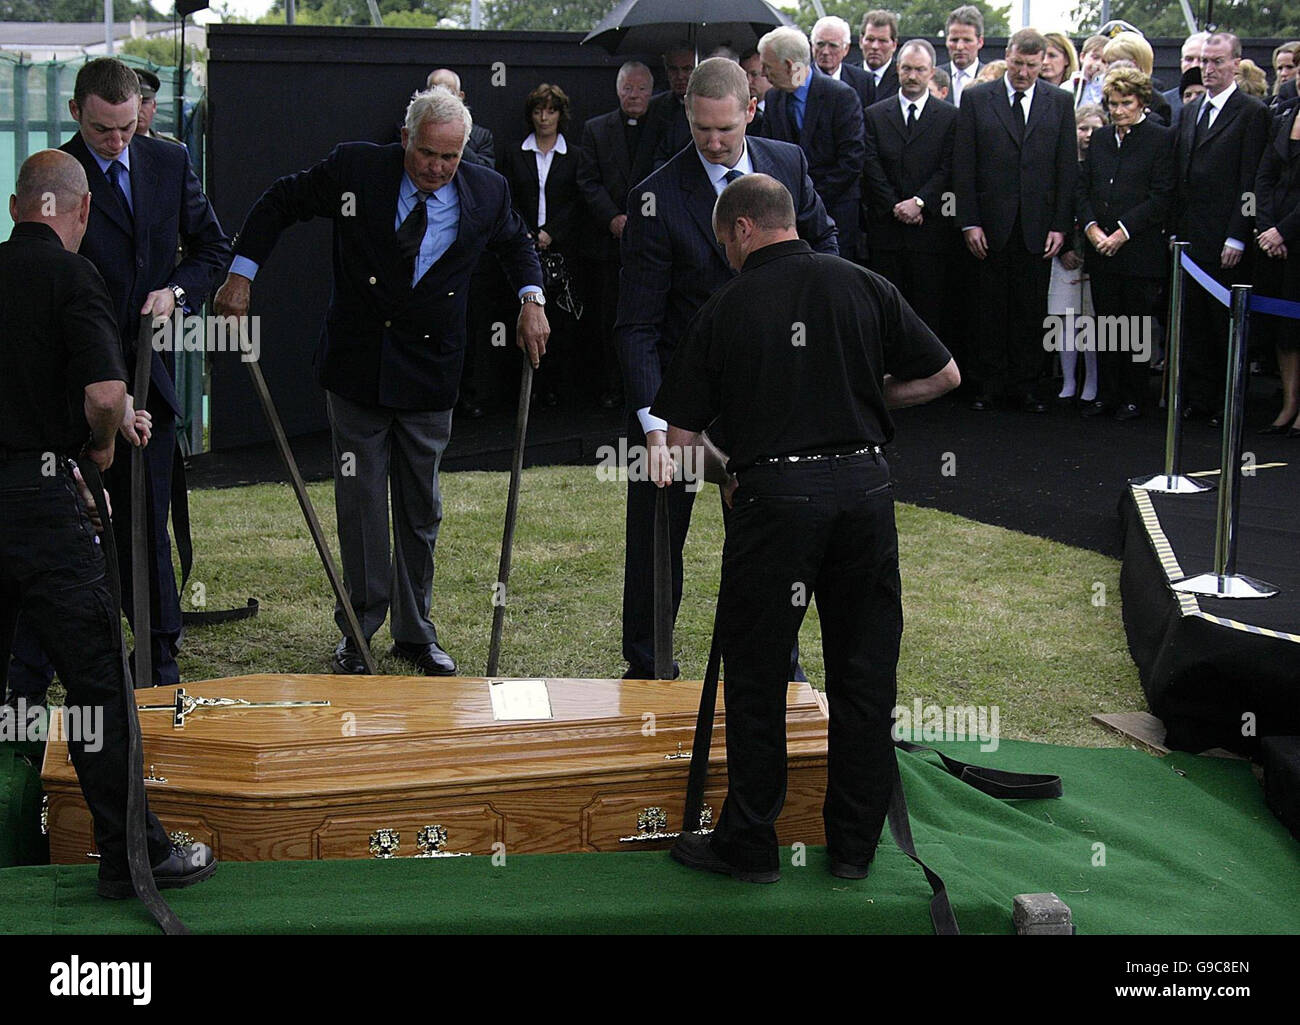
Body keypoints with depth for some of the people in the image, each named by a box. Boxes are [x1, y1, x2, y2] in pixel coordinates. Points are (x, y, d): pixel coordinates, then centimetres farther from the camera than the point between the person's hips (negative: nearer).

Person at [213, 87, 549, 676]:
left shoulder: (486, 193, -4)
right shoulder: (355, 170, -10)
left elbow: (515, 242, 18)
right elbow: (279, 203, 5)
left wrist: (532, 299, 2)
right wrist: (242, 274, -3)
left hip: (429, 376, 2)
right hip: (356, 369, -1)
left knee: (421, 510, 10)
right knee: (359, 504, 4)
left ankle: (415, 633, 23)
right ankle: (359, 631, 16)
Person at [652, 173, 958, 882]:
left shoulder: (725, 310, 0)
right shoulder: (863, 287, 5)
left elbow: (680, 434, 2)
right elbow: (942, 376, 9)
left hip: (775, 497, -3)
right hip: (864, 484, 3)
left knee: (755, 677, 9)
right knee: (863, 671, 11)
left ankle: (748, 845, 16)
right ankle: (855, 845, 19)